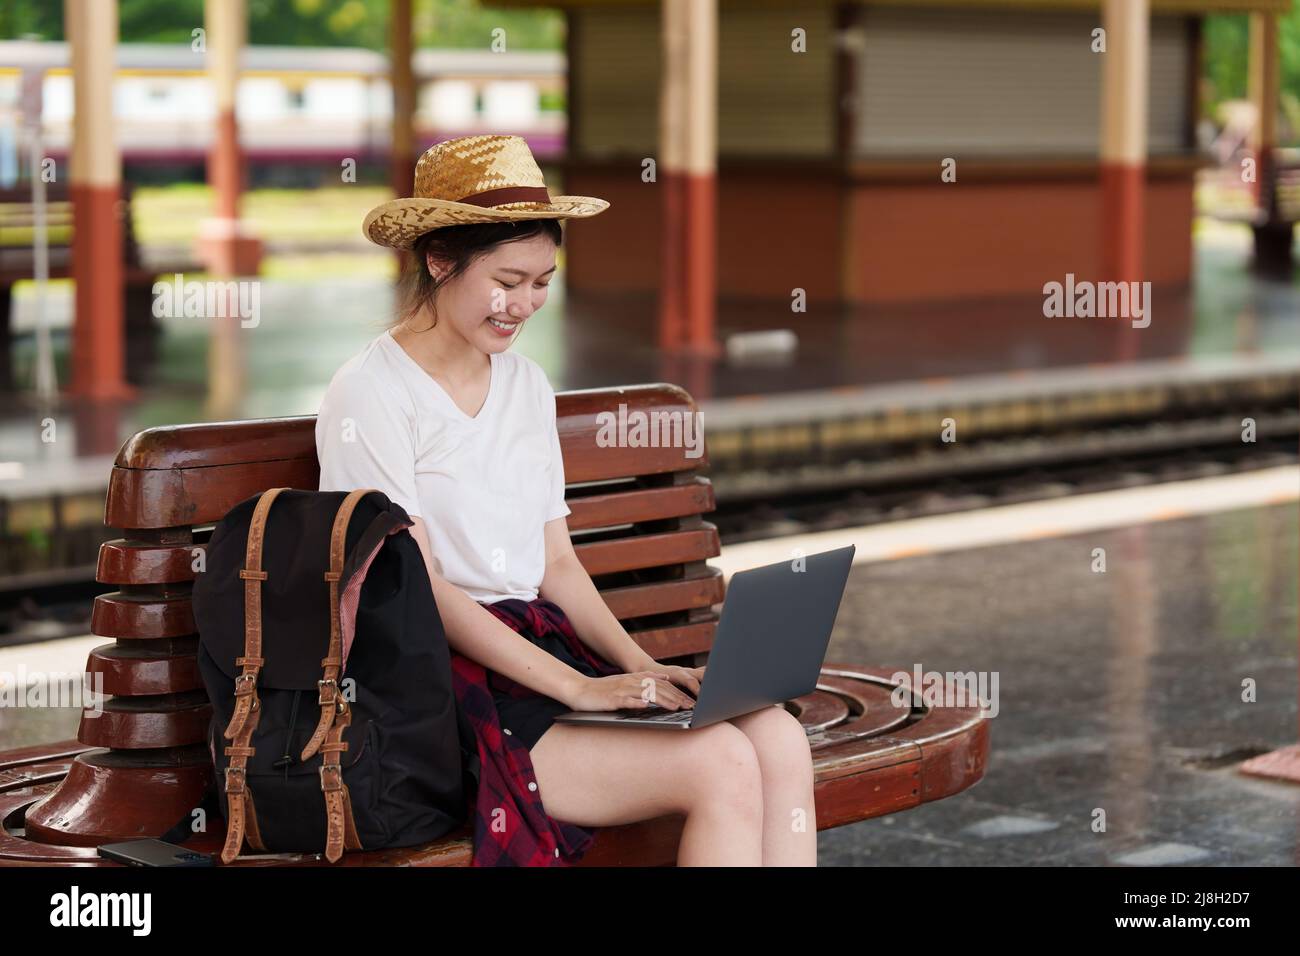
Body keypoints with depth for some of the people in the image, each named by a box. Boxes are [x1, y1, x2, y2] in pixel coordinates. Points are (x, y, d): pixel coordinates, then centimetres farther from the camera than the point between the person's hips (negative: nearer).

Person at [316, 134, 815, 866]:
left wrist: (641, 666, -1)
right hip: (443, 683, -7)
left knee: (779, 738, -17)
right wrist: (577, 688, -19)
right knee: (721, 766, -25)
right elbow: (420, 591, -13)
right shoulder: (371, 396, -8)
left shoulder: (528, 385, 15)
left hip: (540, 642, 7)